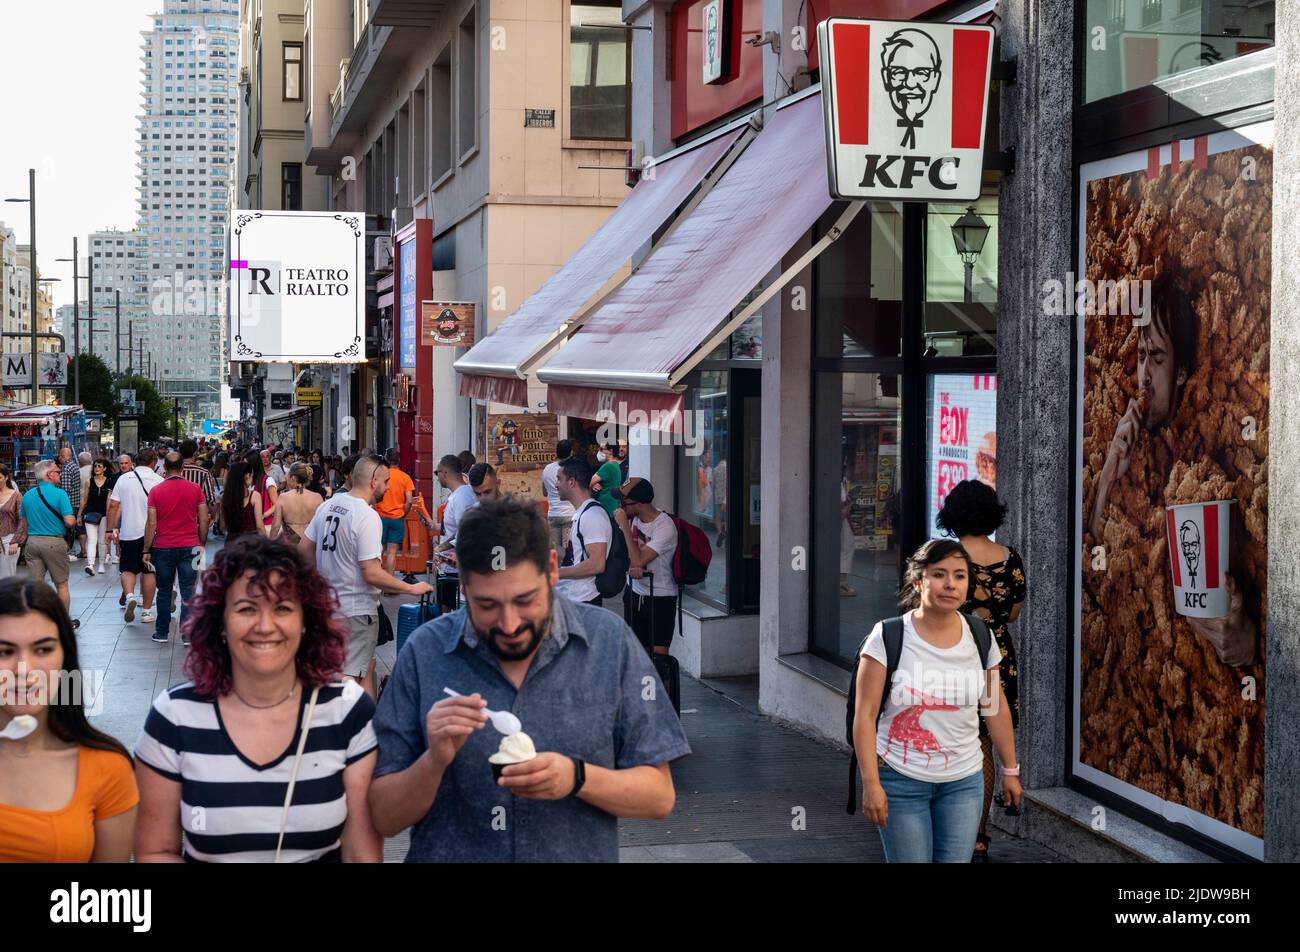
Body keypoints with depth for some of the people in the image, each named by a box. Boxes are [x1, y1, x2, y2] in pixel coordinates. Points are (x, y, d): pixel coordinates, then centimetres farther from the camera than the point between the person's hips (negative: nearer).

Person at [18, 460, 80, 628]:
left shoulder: (27, 495, 6)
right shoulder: (59, 494, -12)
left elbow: (24, 524, 12)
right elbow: (70, 521, -19)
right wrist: (75, 519, 3)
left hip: (33, 542, 4)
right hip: (54, 542, -4)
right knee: (61, 584, 9)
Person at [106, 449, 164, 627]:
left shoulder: (123, 479, 2)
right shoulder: (158, 480, -4)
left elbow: (113, 505, 1)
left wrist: (111, 529, 9)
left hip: (128, 533, 1)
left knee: (128, 569, 10)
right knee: (148, 572, 7)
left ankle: (129, 596, -16)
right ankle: (147, 612, 11)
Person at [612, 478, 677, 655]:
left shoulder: (665, 527, -22)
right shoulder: (634, 519, 0)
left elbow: (639, 560, -27)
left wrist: (624, 526, -22)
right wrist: (633, 567, -10)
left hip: (661, 598, -7)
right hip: (638, 594, 7)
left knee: (659, 652, -11)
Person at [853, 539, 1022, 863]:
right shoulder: (887, 636, -11)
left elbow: (996, 708, 12)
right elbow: (865, 714, -11)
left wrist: (1010, 770, 14)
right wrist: (871, 784, -15)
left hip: (964, 781, 3)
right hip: (901, 780, -3)